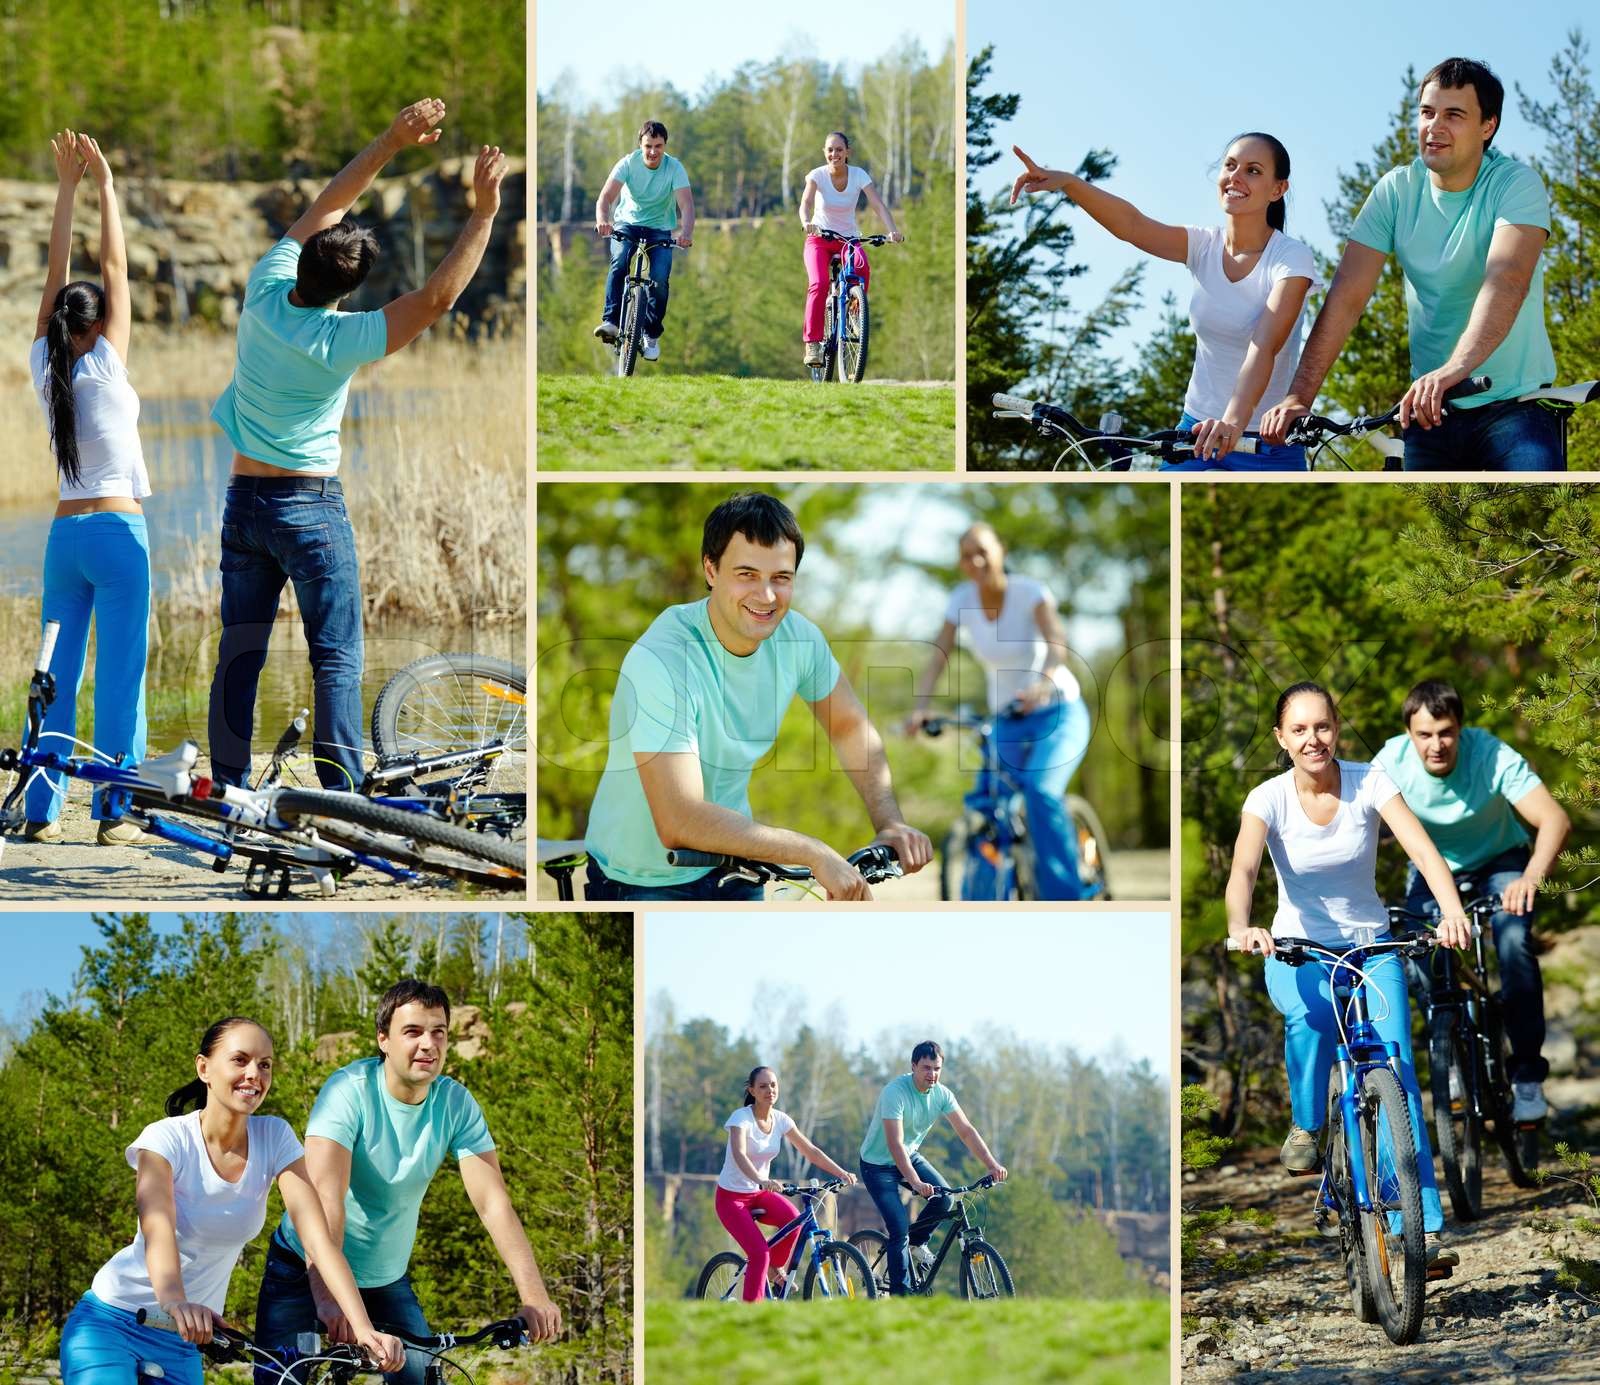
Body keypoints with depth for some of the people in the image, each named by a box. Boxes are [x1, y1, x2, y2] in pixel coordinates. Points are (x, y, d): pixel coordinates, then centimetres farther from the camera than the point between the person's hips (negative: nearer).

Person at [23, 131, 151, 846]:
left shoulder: (44, 369, 4)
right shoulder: (104, 368, -8)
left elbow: (57, 275, 10)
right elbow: (115, 268, -5)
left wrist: (66, 188, 12)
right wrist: (102, 184, 0)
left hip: (64, 533, 6)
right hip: (117, 530, -6)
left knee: (57, 674, 7)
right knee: (118, 676, -3)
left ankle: (40, 809, 6)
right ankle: (113, 812, -3)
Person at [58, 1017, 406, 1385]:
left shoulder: (275, 1139, -6)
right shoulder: (167, 1139, -17)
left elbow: (319, 1236, -16)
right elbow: (157, 1228, -35)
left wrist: (363, 1328, -31)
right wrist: (175, 1303, -56)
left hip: (183, 1341, 4)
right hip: (113, 1323, -4)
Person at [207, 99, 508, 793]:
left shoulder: (265, 293, -6)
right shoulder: (340, 342, -19)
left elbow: (327, 204, 2)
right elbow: (437, 298, -22)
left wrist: (392, 140, 1)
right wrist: (483, 214, -19)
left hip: (243, 499, 5)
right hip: (311, 506, -5)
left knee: (238, 656, 8)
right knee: (337, 659, -3)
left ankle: (227, 789, 9)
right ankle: (342, 798, -10)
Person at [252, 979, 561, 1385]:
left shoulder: (455, 1103, -11)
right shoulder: (350, 1090, -23)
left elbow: (494, 1203, -16)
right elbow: (324, 1197, -35)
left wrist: (534, 1297, -29)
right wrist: (328, 1298, -48)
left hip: (387, 1278, 4)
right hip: (306, 1271, -4)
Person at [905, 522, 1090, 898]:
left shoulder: (1029, 592, -17)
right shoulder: (962, 600, -5)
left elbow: (1057, 642, -33)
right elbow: (938, 657, -11)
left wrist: (1042, 684, -53)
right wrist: (920, 708, -28)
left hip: (1058, 714, -5)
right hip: (1007, 722, 5)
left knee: (1041, 789, -29)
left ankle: (1064, 897, -25)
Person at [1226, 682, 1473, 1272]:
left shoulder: (1369, 783, -10)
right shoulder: (1268, 799, -12)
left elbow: (1423, 851, -22)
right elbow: (1243, 870, -28)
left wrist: (1452, 911, -42)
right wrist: (1240, 928, -50)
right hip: (1297, 953, -1)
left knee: (1396, 1069, -19)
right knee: (1311, 1015, -36)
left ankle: (1426, 1227, -19)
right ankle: (1306, 1126, -6)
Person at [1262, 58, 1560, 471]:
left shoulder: (1516, 185, -12)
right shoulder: (1397, 191, -2)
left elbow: (1507, 282, -30)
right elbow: (1347, 297, -9)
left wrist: (1453, 369, -48)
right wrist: (1299, 396, -22)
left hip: (1516, 403, -4)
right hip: (1430, 409, 4)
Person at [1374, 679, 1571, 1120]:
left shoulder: (1491, 755, -31)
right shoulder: (1392, 761, -27)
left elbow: (1555, 819, -37)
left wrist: (1532, 876, -55)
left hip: (1500, 861, -2)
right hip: (1433, 867, 2)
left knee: (1514, 938, -29)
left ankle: (1528, 1072, -17)